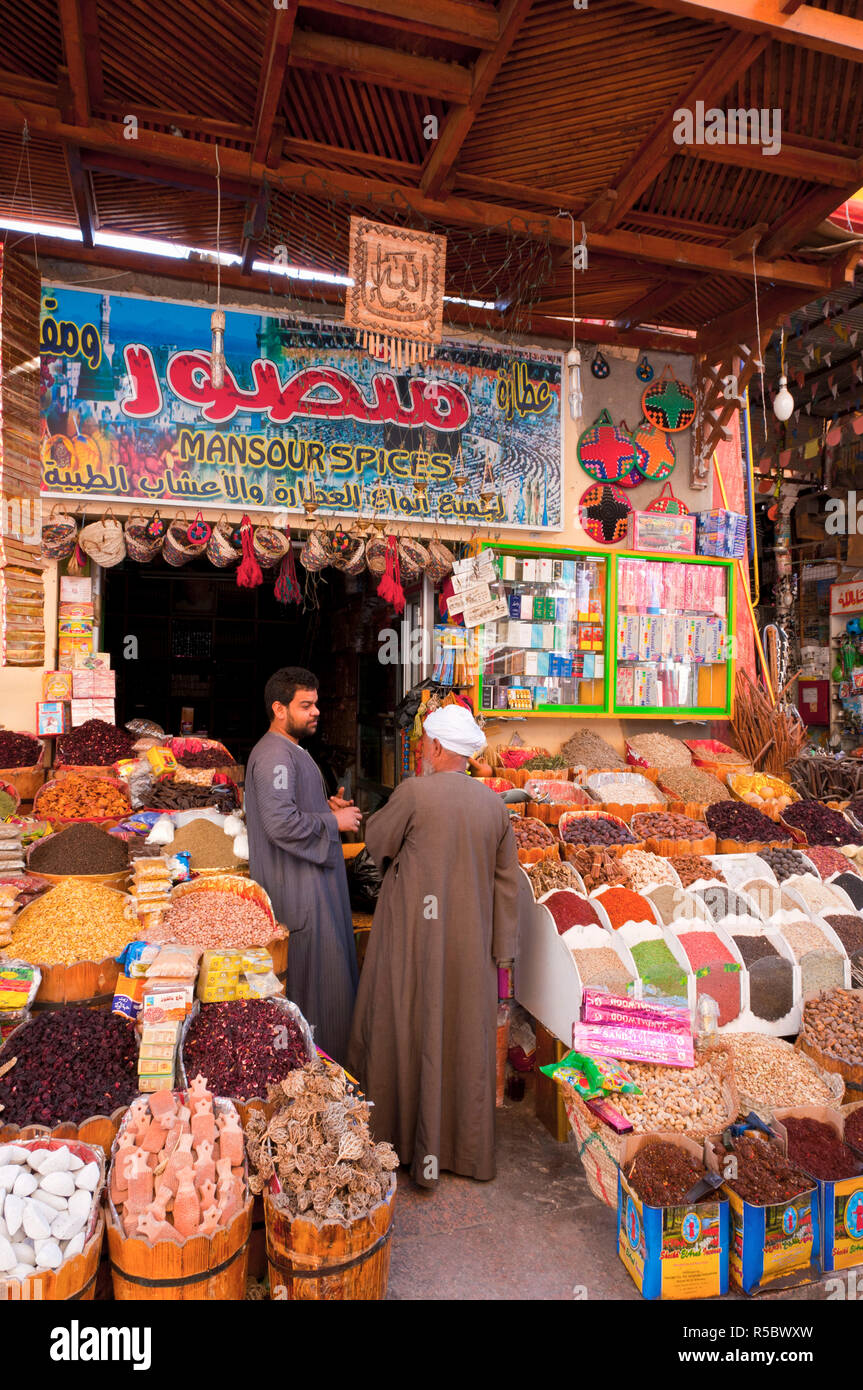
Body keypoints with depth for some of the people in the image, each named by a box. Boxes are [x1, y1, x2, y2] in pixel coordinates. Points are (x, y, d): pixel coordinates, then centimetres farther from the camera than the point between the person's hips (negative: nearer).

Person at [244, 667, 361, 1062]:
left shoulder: (293, 751, 16)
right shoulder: (273, 756, -19)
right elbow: (282, 823, -29)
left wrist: (327, 805, 12)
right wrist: (334, 821, -17)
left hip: (315, 878, 11)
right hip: (297, 889, -11)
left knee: (329, 969, 17)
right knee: (312, 975, -2)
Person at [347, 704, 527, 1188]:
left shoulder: (415, 793, -16)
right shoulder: (493, 803, 0)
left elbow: (377, 840, 0)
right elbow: (508, 880, 3)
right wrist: (500, 949, 10)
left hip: (415, 938, -4)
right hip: (469, 945, 4)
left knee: (411, 1033, 12)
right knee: (466, 1041, 15)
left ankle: (408, 1136, 26)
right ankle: (468, 1148, 28)